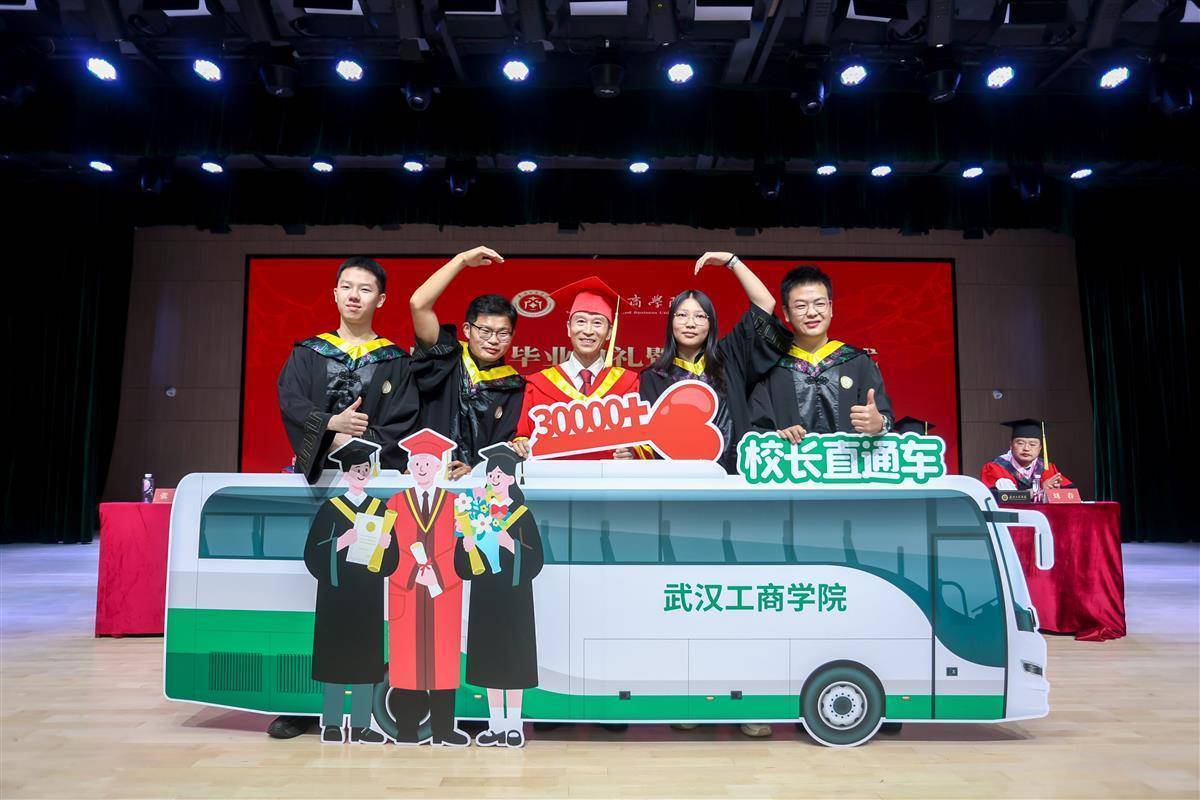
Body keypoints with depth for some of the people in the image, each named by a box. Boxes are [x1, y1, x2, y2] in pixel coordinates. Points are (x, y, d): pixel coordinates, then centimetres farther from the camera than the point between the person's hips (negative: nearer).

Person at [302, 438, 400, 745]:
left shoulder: (381, 509, 9)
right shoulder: (330, 509, 1)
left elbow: (391, 559, 8)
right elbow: (314, 552, -5)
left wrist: (385, 544, -13)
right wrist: (342, 541, -18)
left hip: (368, 595, 3)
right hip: (337, 593, -2)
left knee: (366, 656, 3)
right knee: (335, 654, 0)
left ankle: (361, 725, 9)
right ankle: (332, 724, 11)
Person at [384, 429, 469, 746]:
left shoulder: (455, 504, 6)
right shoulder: (395, 503, 7)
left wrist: (439, 576, -14)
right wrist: (414, 574, -15)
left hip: (445, 596, 0)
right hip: (405, 596, 0)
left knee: (443, 658, 3)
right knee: (407, 658, 3)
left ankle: (443, 729, 12)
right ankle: (406, 730, 12)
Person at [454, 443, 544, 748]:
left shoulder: (522, 514, -2)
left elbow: (534, 557, -8)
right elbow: (462, 561, 4)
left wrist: (510, 543, -22)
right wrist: (467, 544, -16)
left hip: (513, 594, -3)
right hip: (485, 592, 3)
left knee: (513, 657, 1)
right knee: (489, 659, 7)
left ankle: (514, 725, 11)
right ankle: (496, 725, 17)